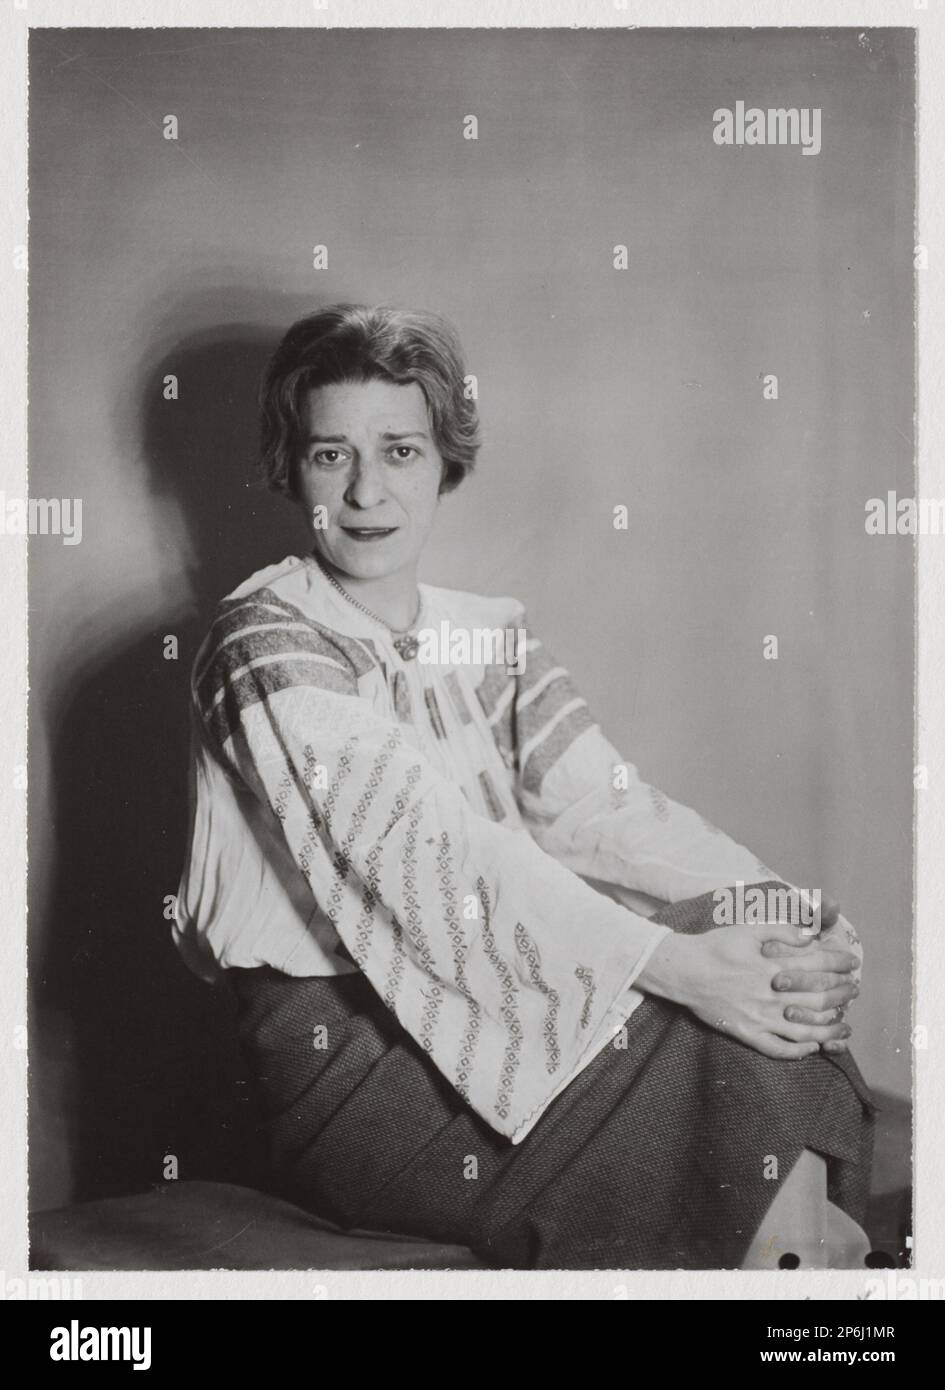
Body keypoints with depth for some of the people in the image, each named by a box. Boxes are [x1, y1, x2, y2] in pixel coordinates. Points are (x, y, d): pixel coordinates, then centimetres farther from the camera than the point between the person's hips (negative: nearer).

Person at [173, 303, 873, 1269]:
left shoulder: (492, 634, 12)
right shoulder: (267, 644, -9)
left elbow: (601, 806, 0)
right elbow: (429, 853, -21)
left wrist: (780, 907, -17)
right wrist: (673, 963, -28)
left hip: (492, 1005, 6)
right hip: (347, 1053, -6)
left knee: (783, 1009, -13)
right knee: (736, 1062, -20)